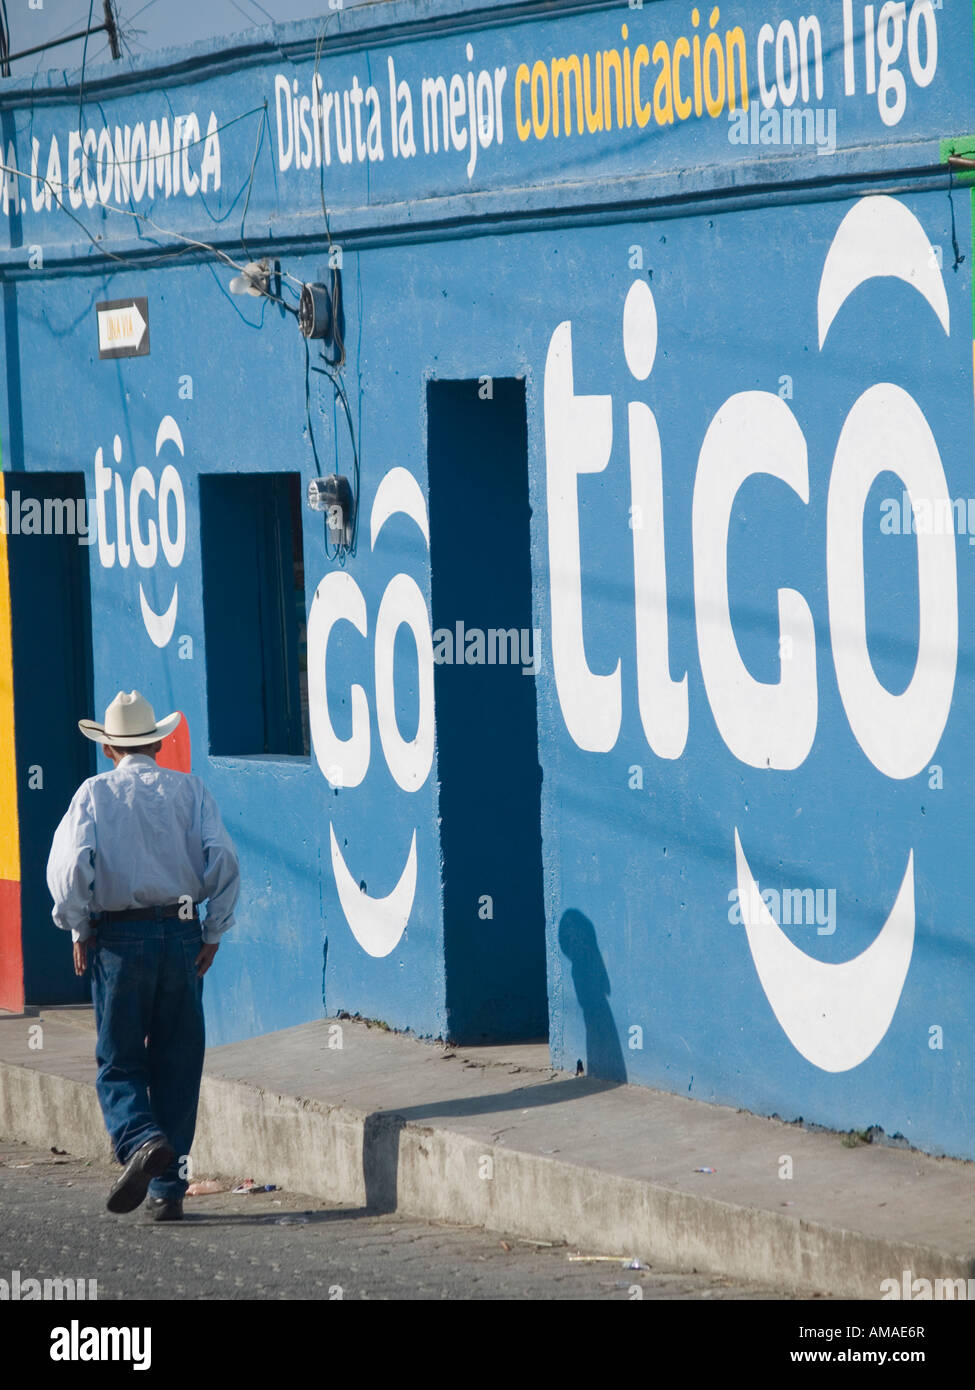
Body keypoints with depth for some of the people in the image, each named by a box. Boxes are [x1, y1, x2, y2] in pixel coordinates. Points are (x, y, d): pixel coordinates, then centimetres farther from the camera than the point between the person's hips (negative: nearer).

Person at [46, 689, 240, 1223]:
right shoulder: (188, 790, 5)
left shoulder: (95, 793, 0)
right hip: (182, 936, 2)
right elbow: (223, 858, -6)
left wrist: (79, 930, 0)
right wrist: (213, 932, 2)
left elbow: (71, 864, -12)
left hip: (119, 938, -2)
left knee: (119, 1064, 5)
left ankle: (142, 1140, -24)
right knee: (177, 1065, 9)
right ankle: (168, 1189, 9)